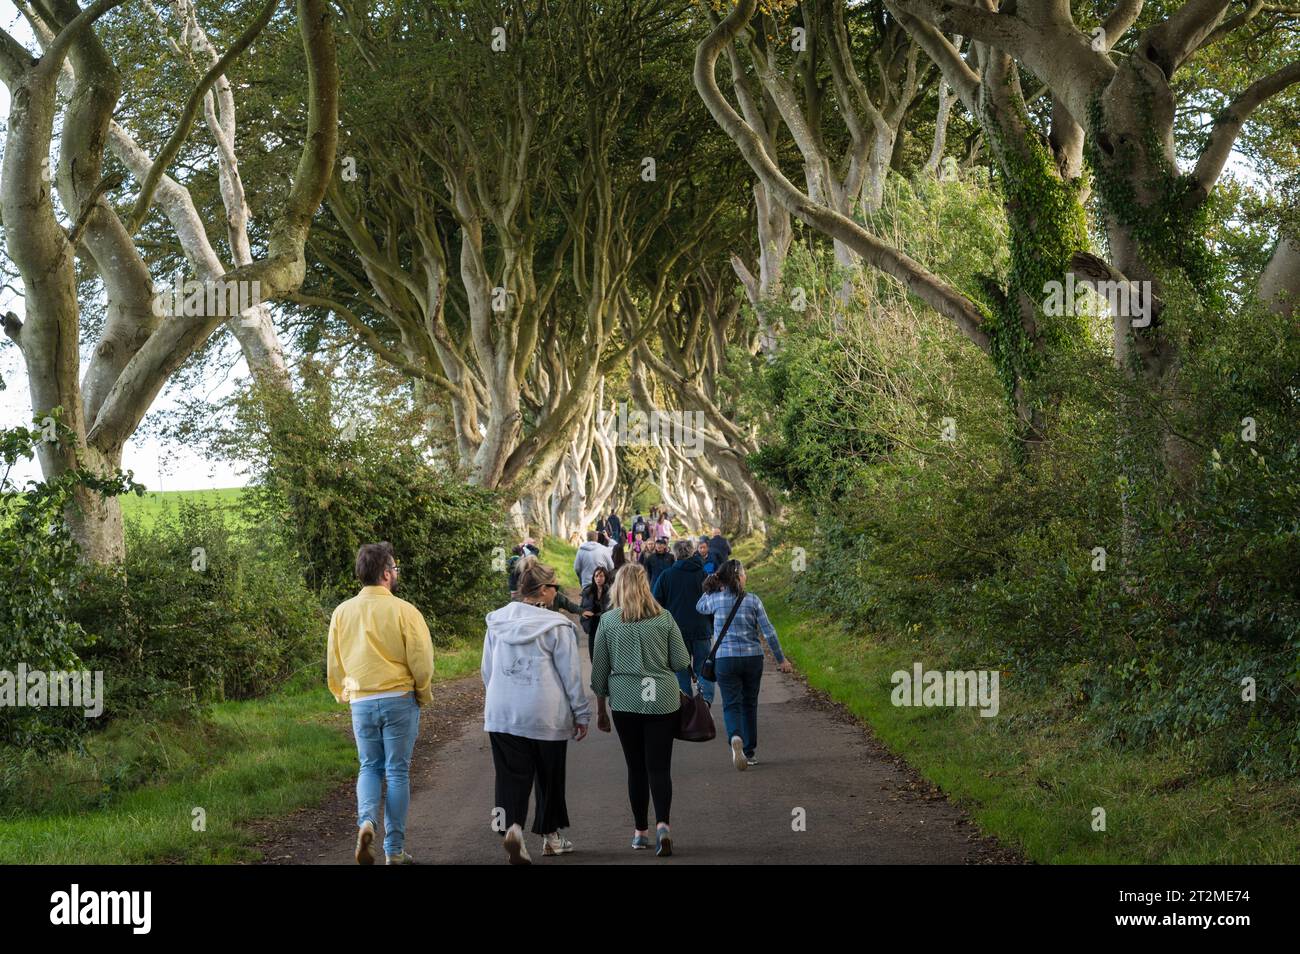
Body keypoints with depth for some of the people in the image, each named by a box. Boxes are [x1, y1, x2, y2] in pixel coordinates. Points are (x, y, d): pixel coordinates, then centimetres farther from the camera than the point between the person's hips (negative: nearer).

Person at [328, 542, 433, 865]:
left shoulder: (342, 612, 2)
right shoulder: (403, 611, -11)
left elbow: (334, 665, 8)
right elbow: (421, 660, -11)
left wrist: (344, 695, 23)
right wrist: (423, 694, 6)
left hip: (361, 702, 3)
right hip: (399, 699, -3)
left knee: (369, 767, 18)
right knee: (397, 772, 5)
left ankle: (366, 820, -9)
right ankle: (394, 850, 7)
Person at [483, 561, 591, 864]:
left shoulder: (497, 623, 5)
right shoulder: (556, 627, -11)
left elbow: (487, 671, 14)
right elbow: (571, 675, -7)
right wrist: (581, 714, 3)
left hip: (501, 714, 3)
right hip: (546, 715, -3)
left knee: (511, 776, 2)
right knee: (550, 777, 13)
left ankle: (513, 825, -22)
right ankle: (550, 836, 24)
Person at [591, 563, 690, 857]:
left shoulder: (608, 621, -2)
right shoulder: (664, 618, -2)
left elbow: (599, 670, 4)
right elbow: (681, 662, 0)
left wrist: (600, 709, 14)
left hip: (625, 701, 1)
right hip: (662, 700, 0)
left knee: (636, 767, 11)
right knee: (659, 767, 1)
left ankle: (640, 832, 17)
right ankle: (662, 824, -18)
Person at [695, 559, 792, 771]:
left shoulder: (716, 599, -3)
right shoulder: (753, 600, -4)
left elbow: (699, 607, 20)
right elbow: (768, 632, -3)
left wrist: (712, 587, 20)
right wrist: (781, 659, 4)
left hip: (725, 660, -1)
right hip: (753, 658, 1)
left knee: (731, 704, -1)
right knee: (749, 704, 14)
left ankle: (735, 738, -32)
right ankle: (749, 752, 20)